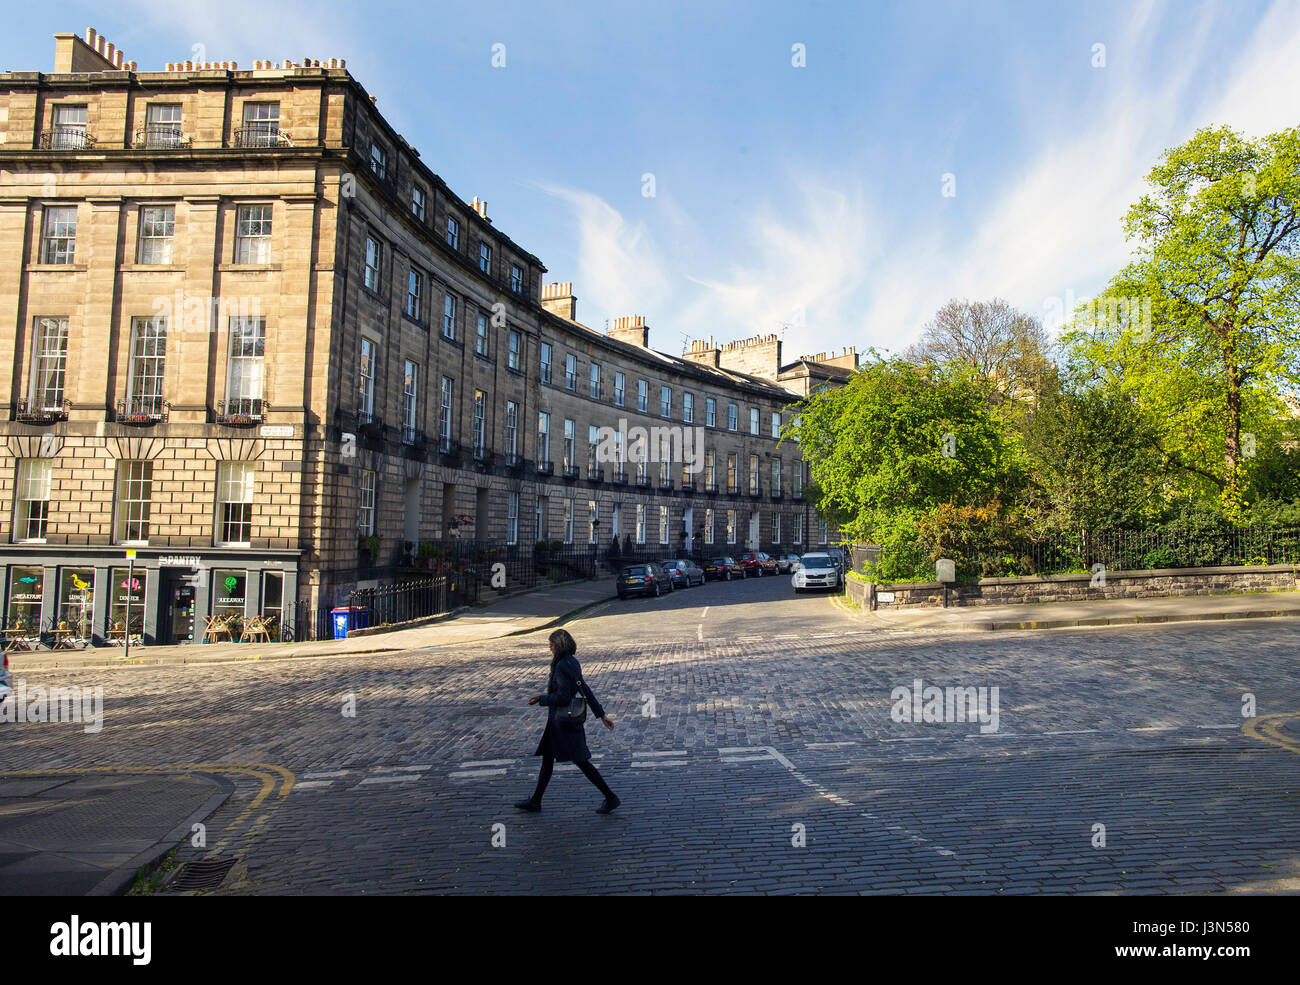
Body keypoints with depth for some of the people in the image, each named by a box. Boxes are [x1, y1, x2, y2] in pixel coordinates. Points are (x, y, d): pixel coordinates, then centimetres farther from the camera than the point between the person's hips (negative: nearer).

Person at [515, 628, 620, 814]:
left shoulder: (562, 667, -22)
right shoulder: (572, 663, 7)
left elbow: (563, 698, -27)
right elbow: (586, 691, 11)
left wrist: (541, 698, -11)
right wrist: (602, 715, 13)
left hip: (563, 722, -10)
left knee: (581, 761, -1)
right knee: (547, 758, 17)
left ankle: (611, 798, 7)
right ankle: (535, 801, 29)